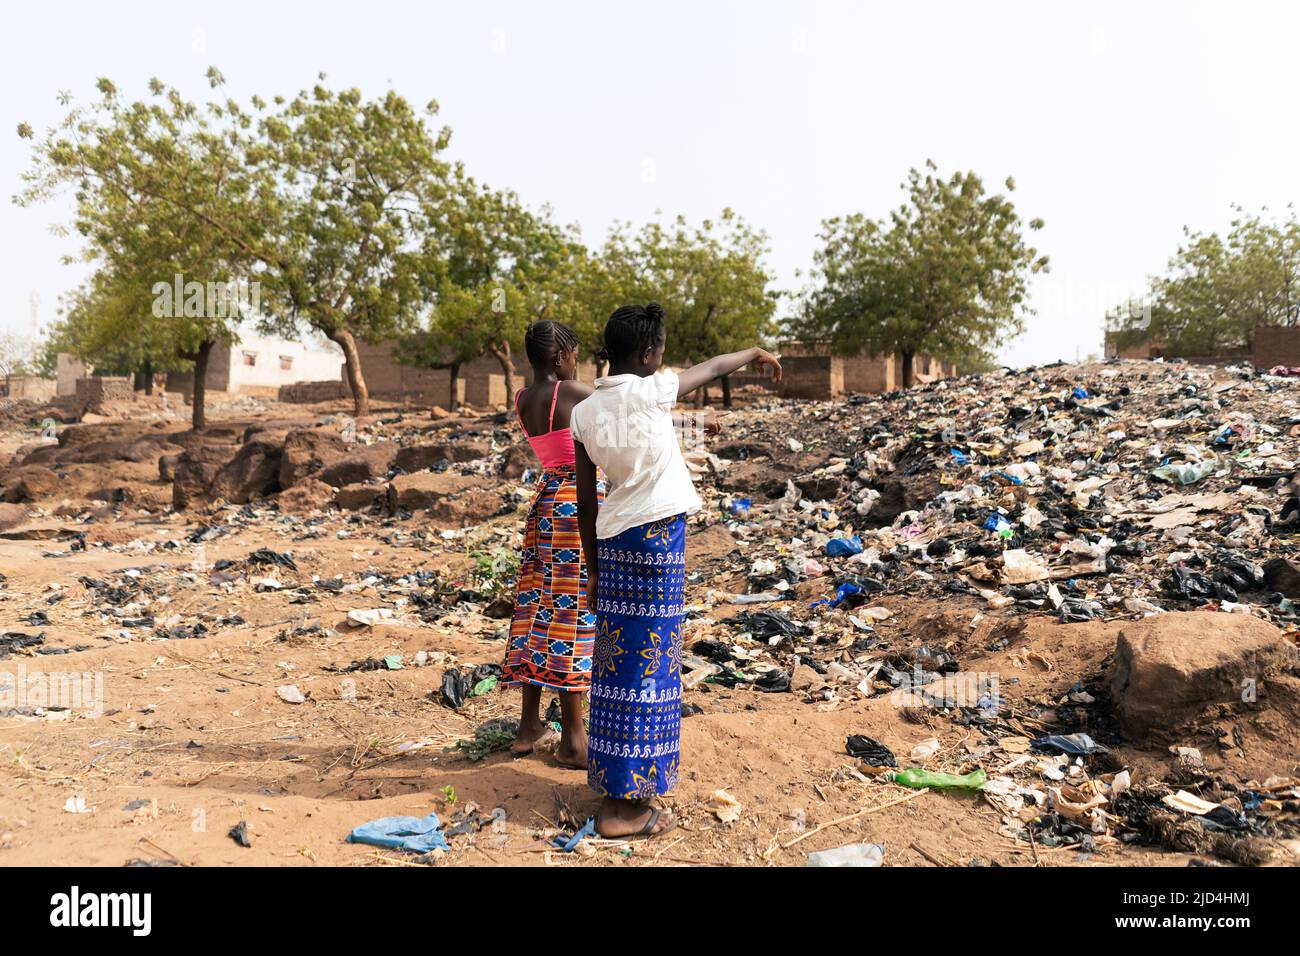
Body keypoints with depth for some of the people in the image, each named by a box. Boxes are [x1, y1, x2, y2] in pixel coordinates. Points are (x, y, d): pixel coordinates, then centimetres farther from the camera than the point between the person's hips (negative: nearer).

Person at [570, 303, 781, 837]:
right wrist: (755, 353, 29)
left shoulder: (584, 412, 4)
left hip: (611, 538, 6)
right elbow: (711, 369, 10)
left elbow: (586, 501, 7)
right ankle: (626, 806, 4)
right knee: (648, 664, -1)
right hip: (657, 534, -6)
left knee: (616, 660, 12)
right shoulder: (651, 391, -9)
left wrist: (593, 567, 15)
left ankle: (613, 787, 24)